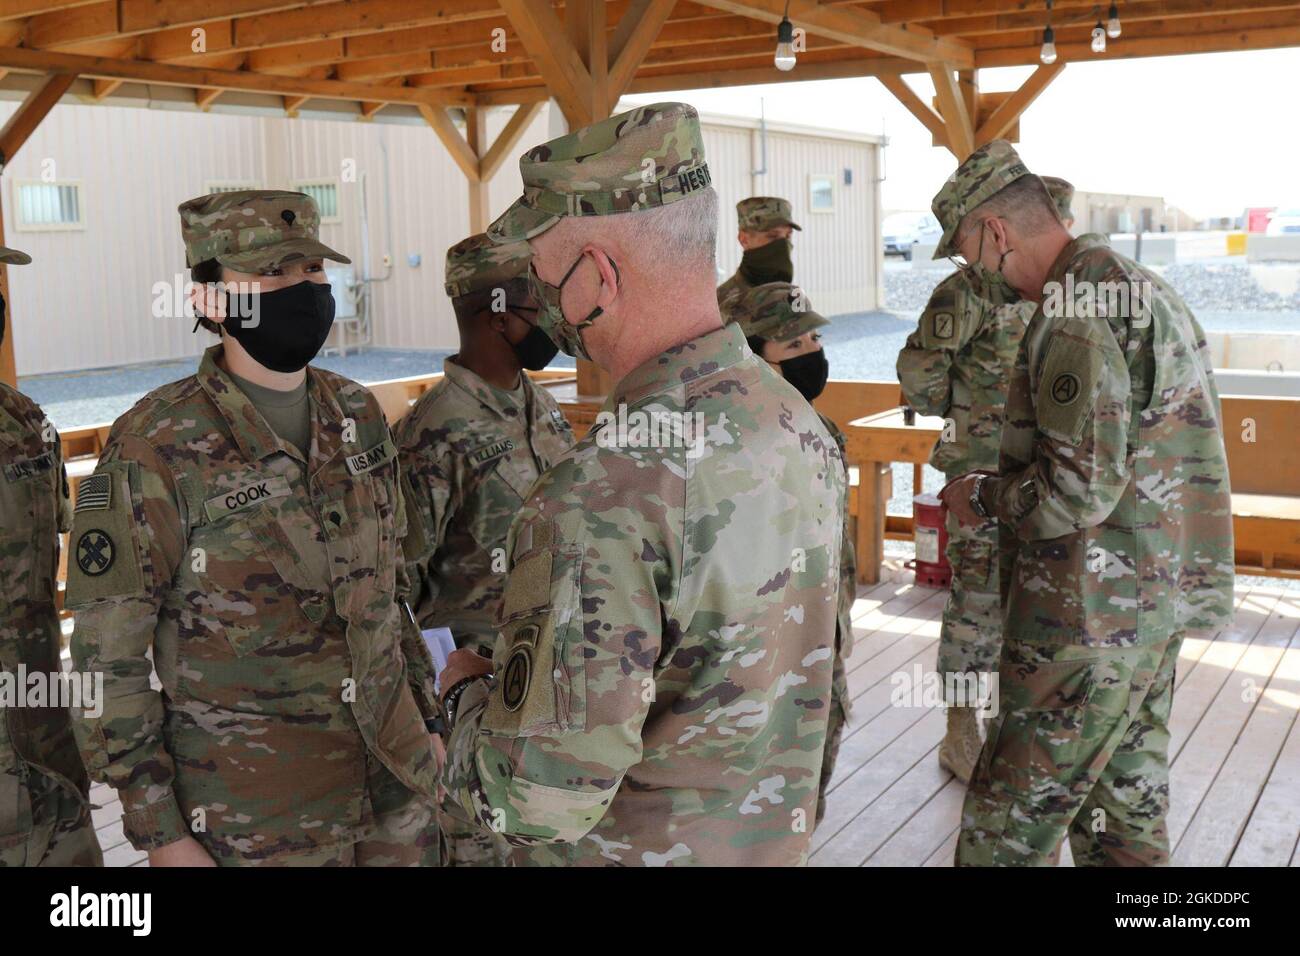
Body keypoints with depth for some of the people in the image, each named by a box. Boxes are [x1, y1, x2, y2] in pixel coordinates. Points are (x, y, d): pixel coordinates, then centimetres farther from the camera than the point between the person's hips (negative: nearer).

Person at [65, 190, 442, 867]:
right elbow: (107, 661, -12)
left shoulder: (357, 414, 2)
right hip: (250, 815, -5)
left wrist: (425, 717, 13)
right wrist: (161, 834, -11)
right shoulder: (155, 451, -16)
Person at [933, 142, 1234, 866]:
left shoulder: (1077, 312, -19)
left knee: (1006, 831, -1)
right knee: (1127, 814, 20)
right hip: (1160, 607, 10)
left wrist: (985, 499, -8)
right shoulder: (1149, 291, 14)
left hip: (1092, 623, -10)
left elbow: (1081, 487, -25)